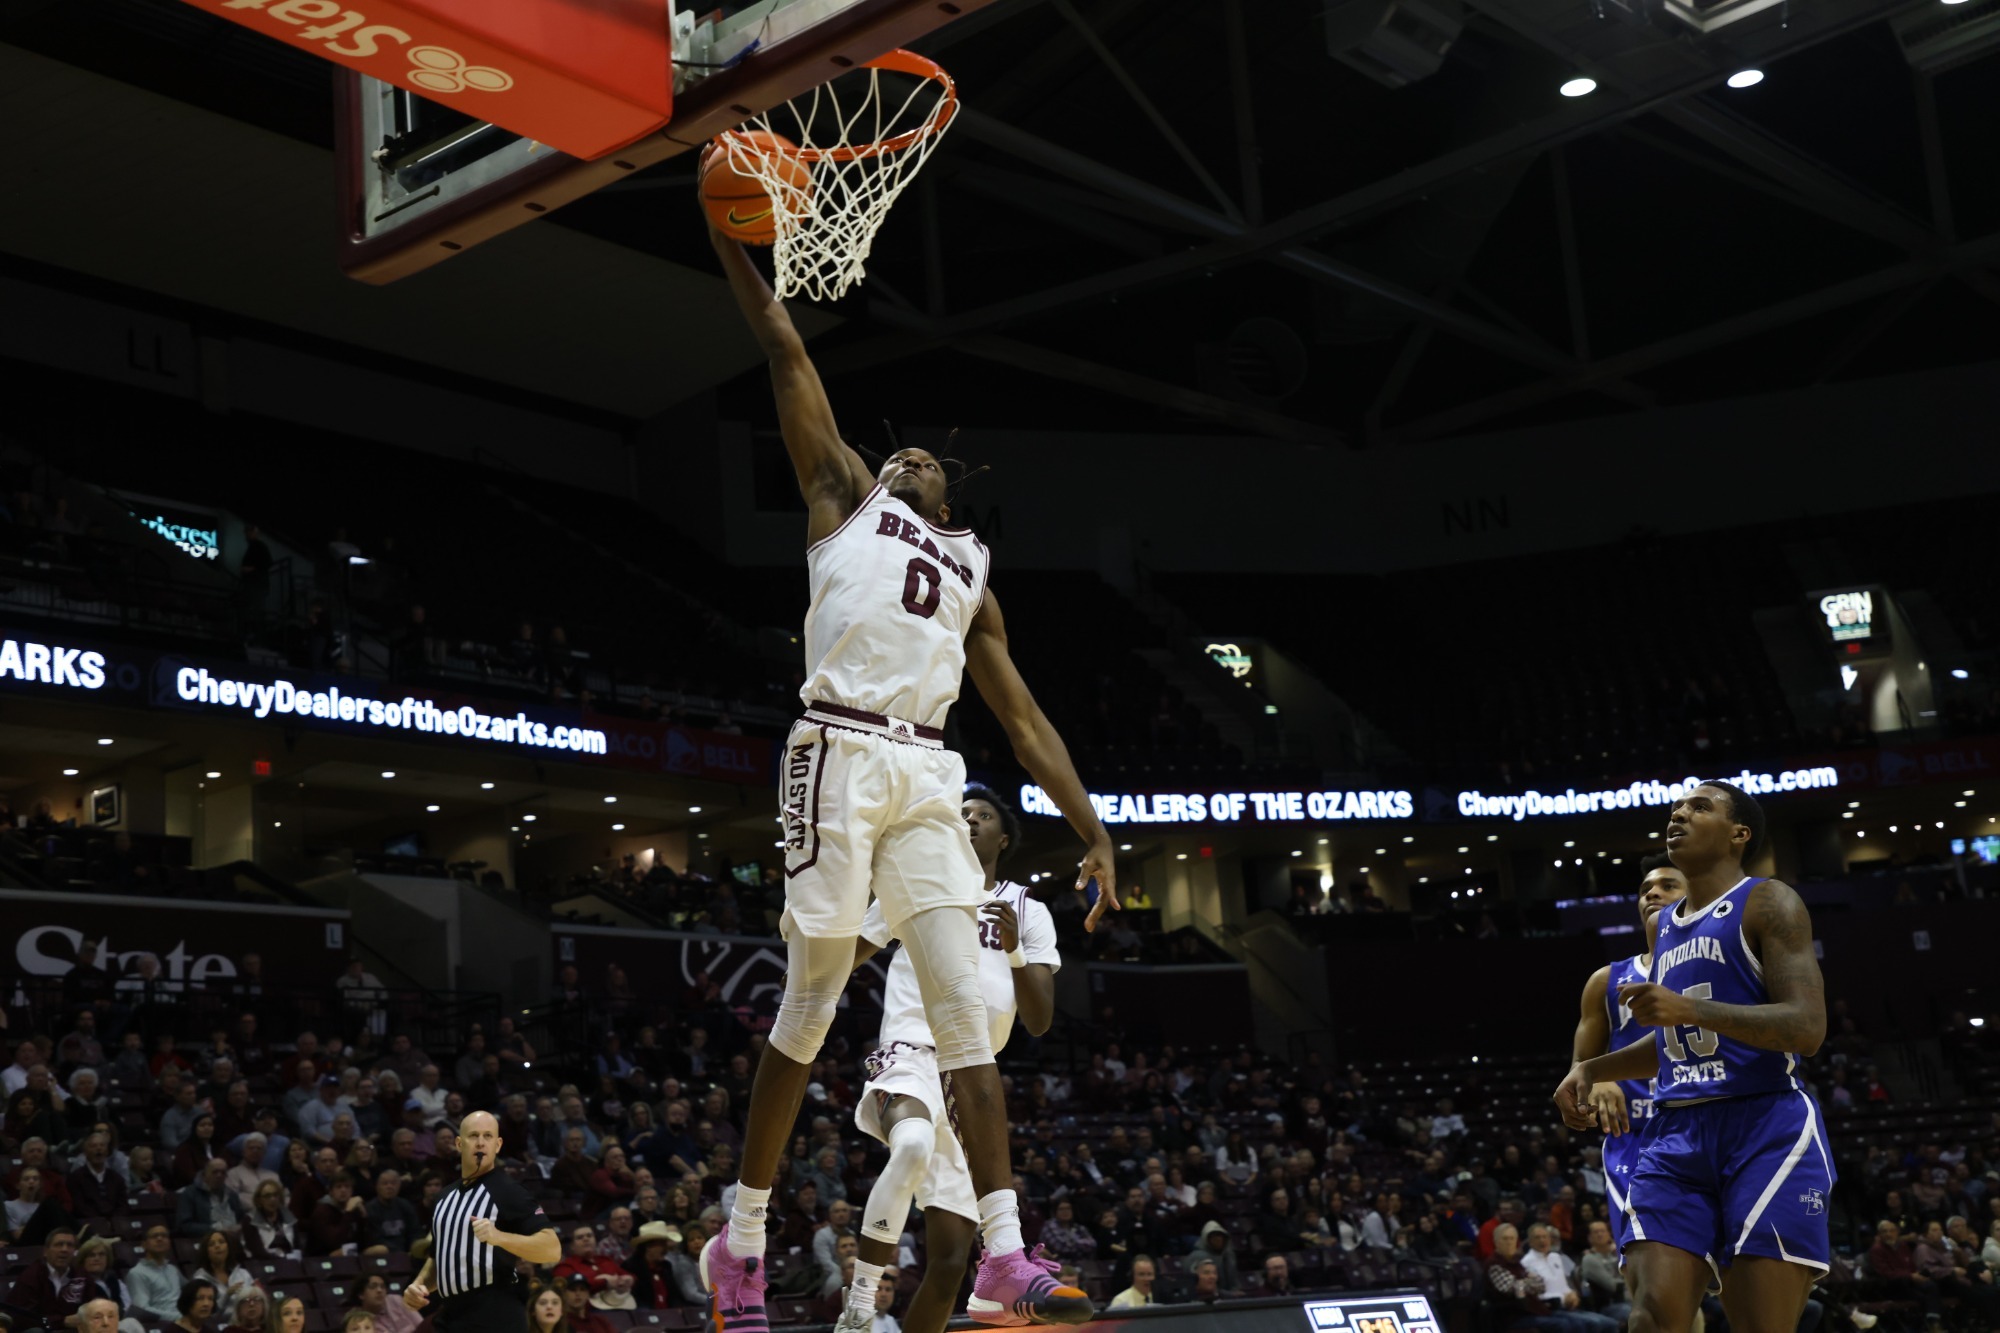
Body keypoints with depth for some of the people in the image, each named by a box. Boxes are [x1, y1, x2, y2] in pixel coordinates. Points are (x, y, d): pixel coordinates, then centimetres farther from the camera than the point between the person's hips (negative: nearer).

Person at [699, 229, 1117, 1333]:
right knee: (811, 1004, -4)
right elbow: (786, 352, 13)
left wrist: (1093, 833, 14)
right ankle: (742, 1241, 8)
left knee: (966, 1007, -5)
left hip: (928, 775, 5)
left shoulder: (972, 579, 28)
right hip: (841, 753, -4)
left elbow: (1024, 720, 22)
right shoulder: (844, 493, 19)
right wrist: (734, 239, 7)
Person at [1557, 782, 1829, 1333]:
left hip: (1767, 1128, -6)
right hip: (1676, 1134, 7)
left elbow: (1807, 1028, -15)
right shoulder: (1667, 926, 21)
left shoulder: (1768, 904, -2)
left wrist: (1691, 1008, -25)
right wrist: (1591, 1069, 19)